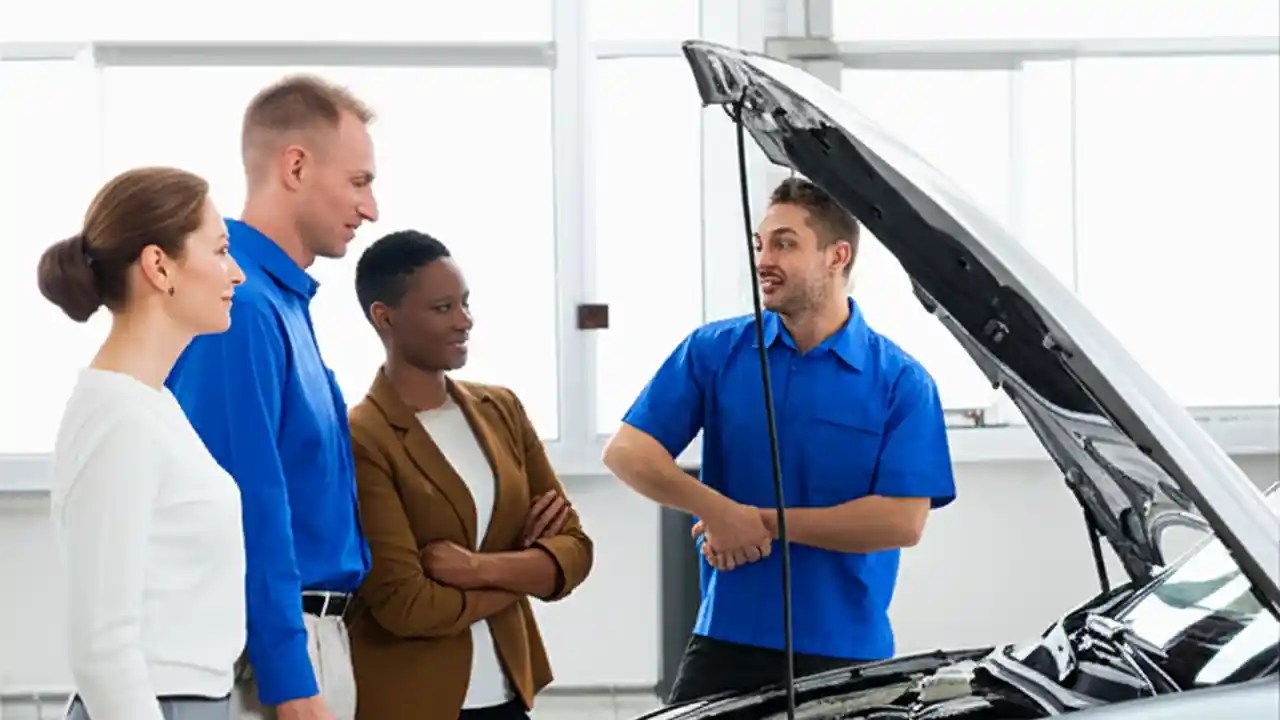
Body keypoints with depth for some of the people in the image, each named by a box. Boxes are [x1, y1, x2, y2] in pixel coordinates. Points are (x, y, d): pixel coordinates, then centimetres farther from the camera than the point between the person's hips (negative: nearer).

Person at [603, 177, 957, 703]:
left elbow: (903, 521, -12)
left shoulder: (900, 380, -4)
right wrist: (718, 511, -16)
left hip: (846, 653, -2)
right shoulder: (715, 351, 5)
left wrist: (765, 522, -14)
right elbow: (626, 451, 0)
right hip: (725, 639, 2)